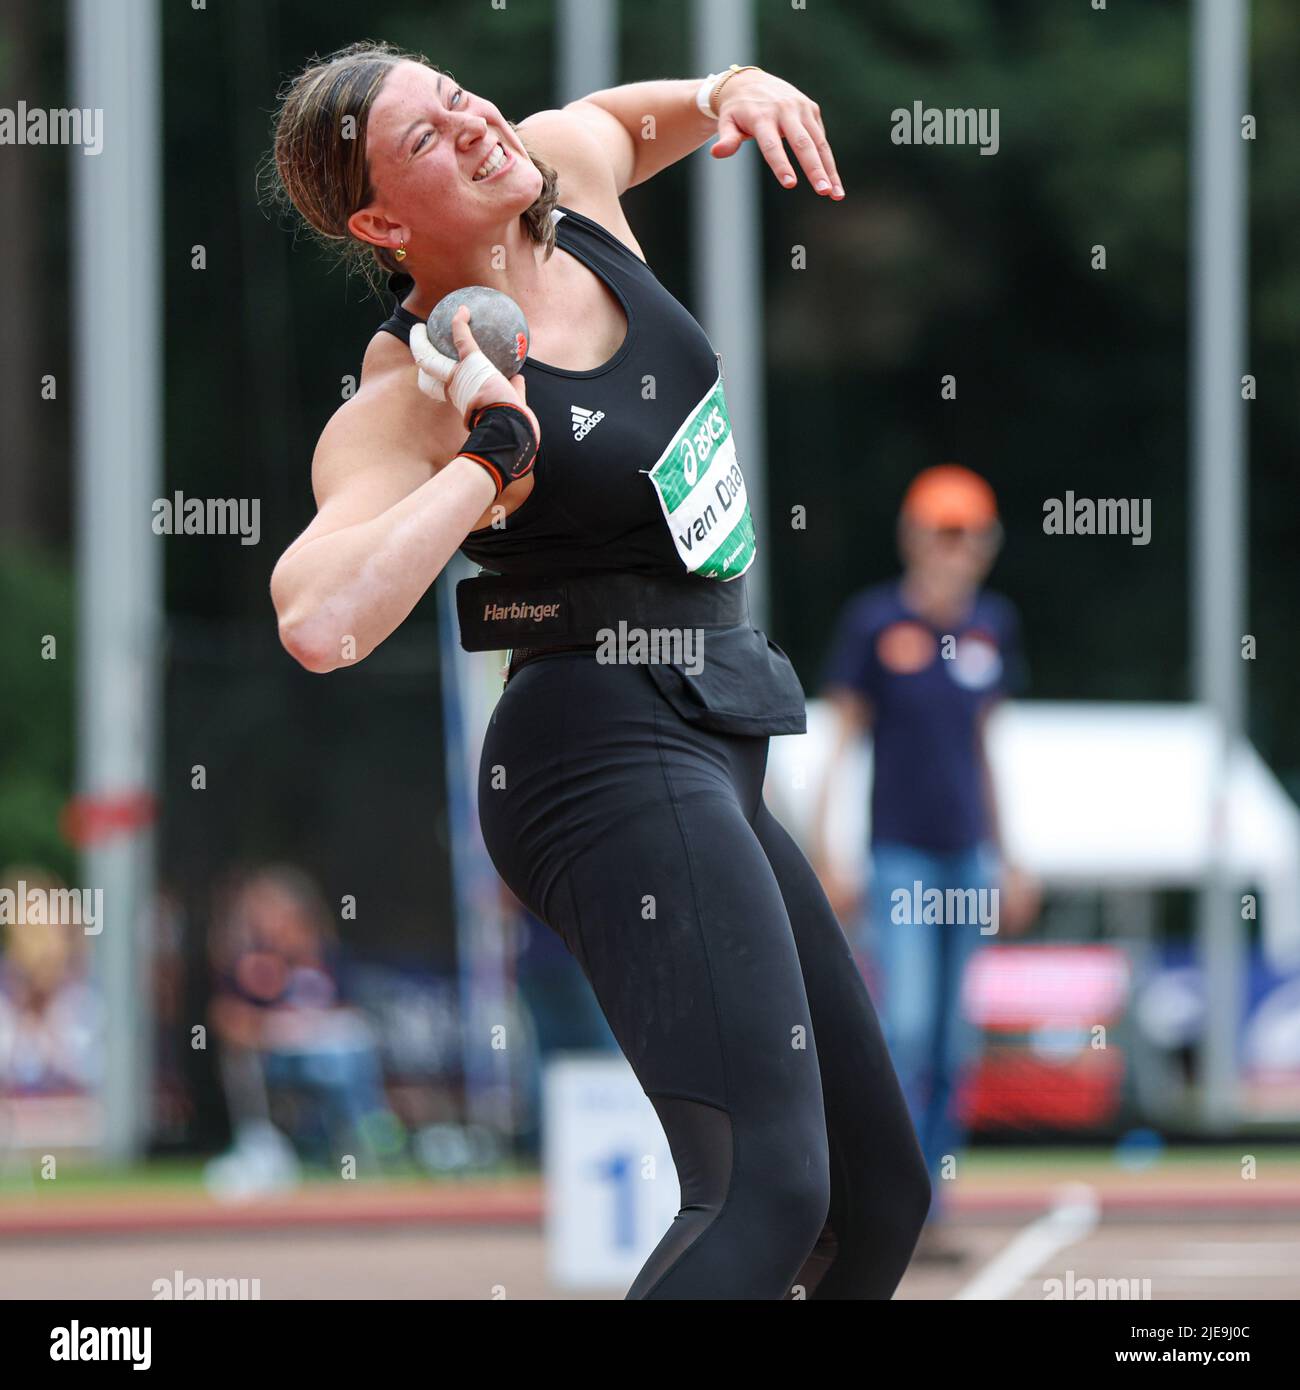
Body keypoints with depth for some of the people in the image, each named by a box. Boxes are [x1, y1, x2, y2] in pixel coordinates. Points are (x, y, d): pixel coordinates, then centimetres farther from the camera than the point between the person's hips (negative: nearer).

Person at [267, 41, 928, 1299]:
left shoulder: (569, 171, 6)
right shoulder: (406, 405, -16)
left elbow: (628, 118, 33)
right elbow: (318, 623, -35)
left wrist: (721, 93, 11)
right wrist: (489, 454, -27)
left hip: (704, 758, 9)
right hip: (608, 757, -9)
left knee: (876, 1193, 12)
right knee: (765, 1189, -25)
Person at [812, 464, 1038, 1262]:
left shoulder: (993, 625, 9)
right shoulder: (875, 622, -5)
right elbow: (842, 739, -4)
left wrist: (1005, 861, 18)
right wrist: (824, 855, -9)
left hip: (968, 854, 5)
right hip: (901, 853, -5)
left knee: (954, 1043, 5)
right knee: (907, 1026, -15)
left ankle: (930, 1215, 10)